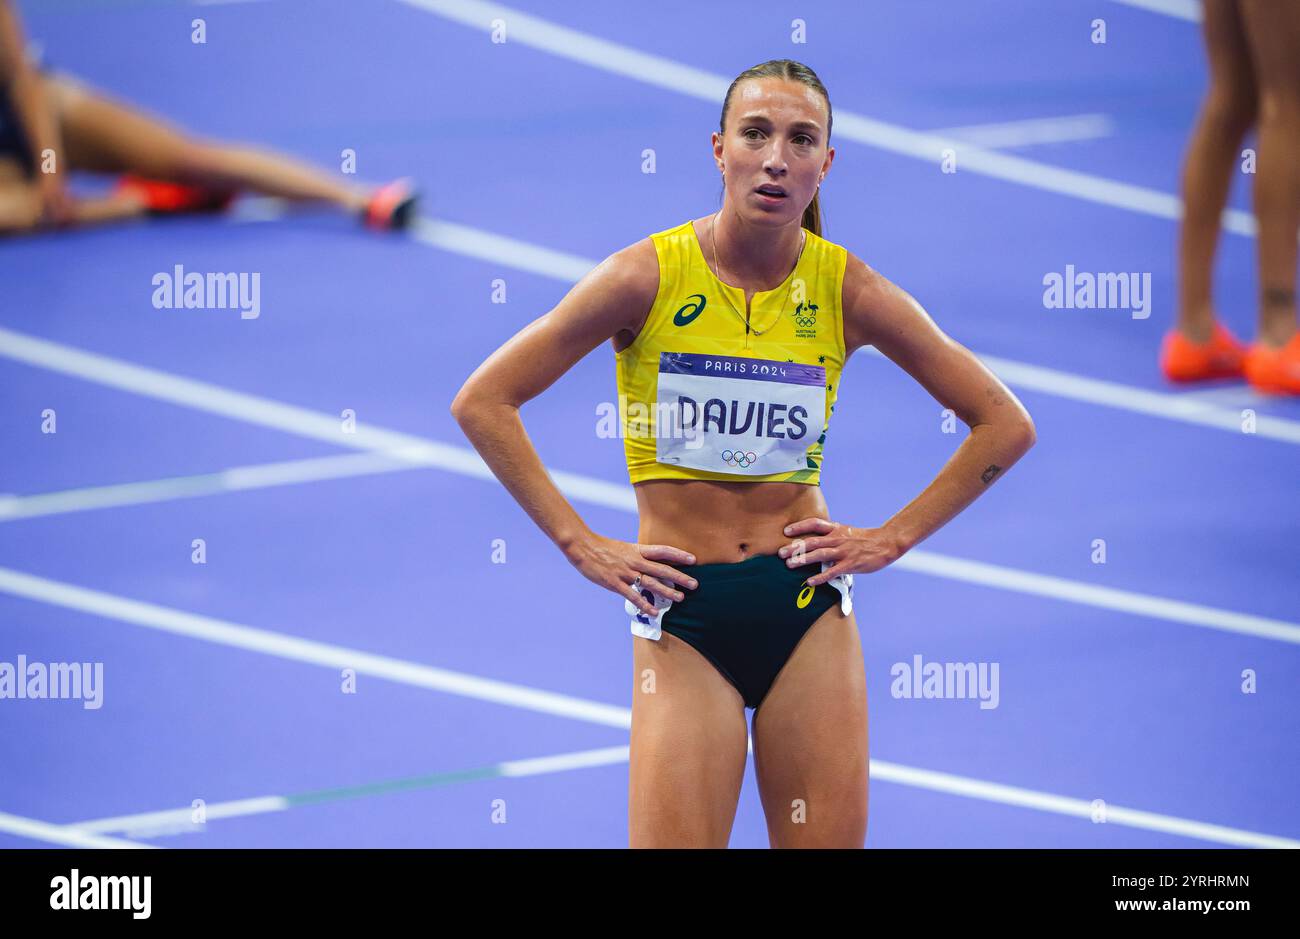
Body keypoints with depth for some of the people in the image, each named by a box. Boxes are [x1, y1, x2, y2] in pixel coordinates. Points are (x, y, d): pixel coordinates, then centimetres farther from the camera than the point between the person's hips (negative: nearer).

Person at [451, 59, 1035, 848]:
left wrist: (895, 539, 0)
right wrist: (580, 545, -9)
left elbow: (1006, 426, 7)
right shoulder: (650, 276, -7)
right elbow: (482, 403, -5)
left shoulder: (846, 289, -1)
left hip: (806, 607, 2)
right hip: (683, 618, -2)